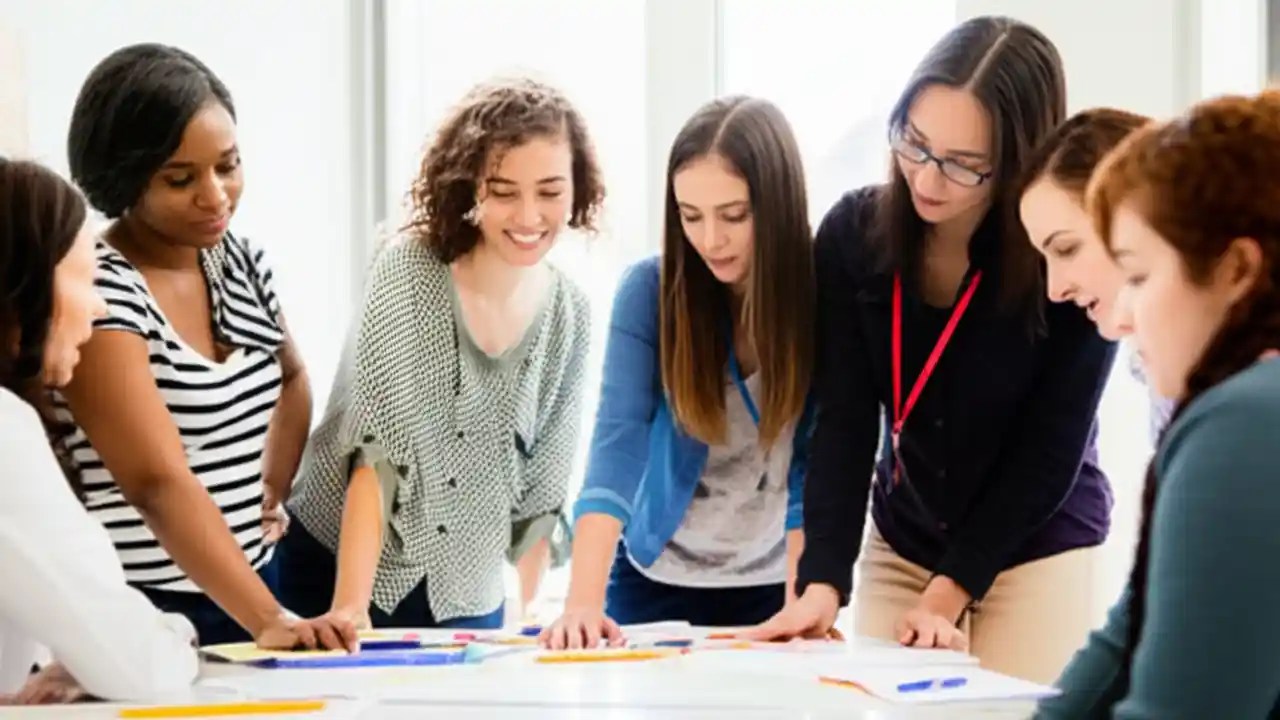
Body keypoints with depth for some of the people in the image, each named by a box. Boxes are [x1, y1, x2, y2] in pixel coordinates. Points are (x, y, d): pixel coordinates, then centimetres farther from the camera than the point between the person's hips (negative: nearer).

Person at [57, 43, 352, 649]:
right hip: (134, 620, -6)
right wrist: (269, 620, -35)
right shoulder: (98, 295, -18)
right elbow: (159, 483, -27)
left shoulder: (241, 263, 4)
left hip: (243, 594, 6)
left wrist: (270, 497, 8)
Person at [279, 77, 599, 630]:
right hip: (334, 569, -4)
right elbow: (376, 450, -21)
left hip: (466, 599, 4)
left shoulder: (569, 314, -2)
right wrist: (349, 606, -27)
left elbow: (540, 484, 5)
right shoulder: (408, 270, -15)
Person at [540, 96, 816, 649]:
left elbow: (814, 465, -14)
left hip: (772, 585, 0)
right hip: (658, 581, 0)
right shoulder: (650, 290, -15)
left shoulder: (822, 295, -15)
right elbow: (617, 443, -24)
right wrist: (584, 601, -35)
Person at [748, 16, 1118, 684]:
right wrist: (823, 580, -25)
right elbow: (843, 423, -14)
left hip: (1035, 555, -3)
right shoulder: (853, 233, -12)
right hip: (898, 546, 3)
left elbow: (1048, 451, -16)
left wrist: (950, 591, -17)